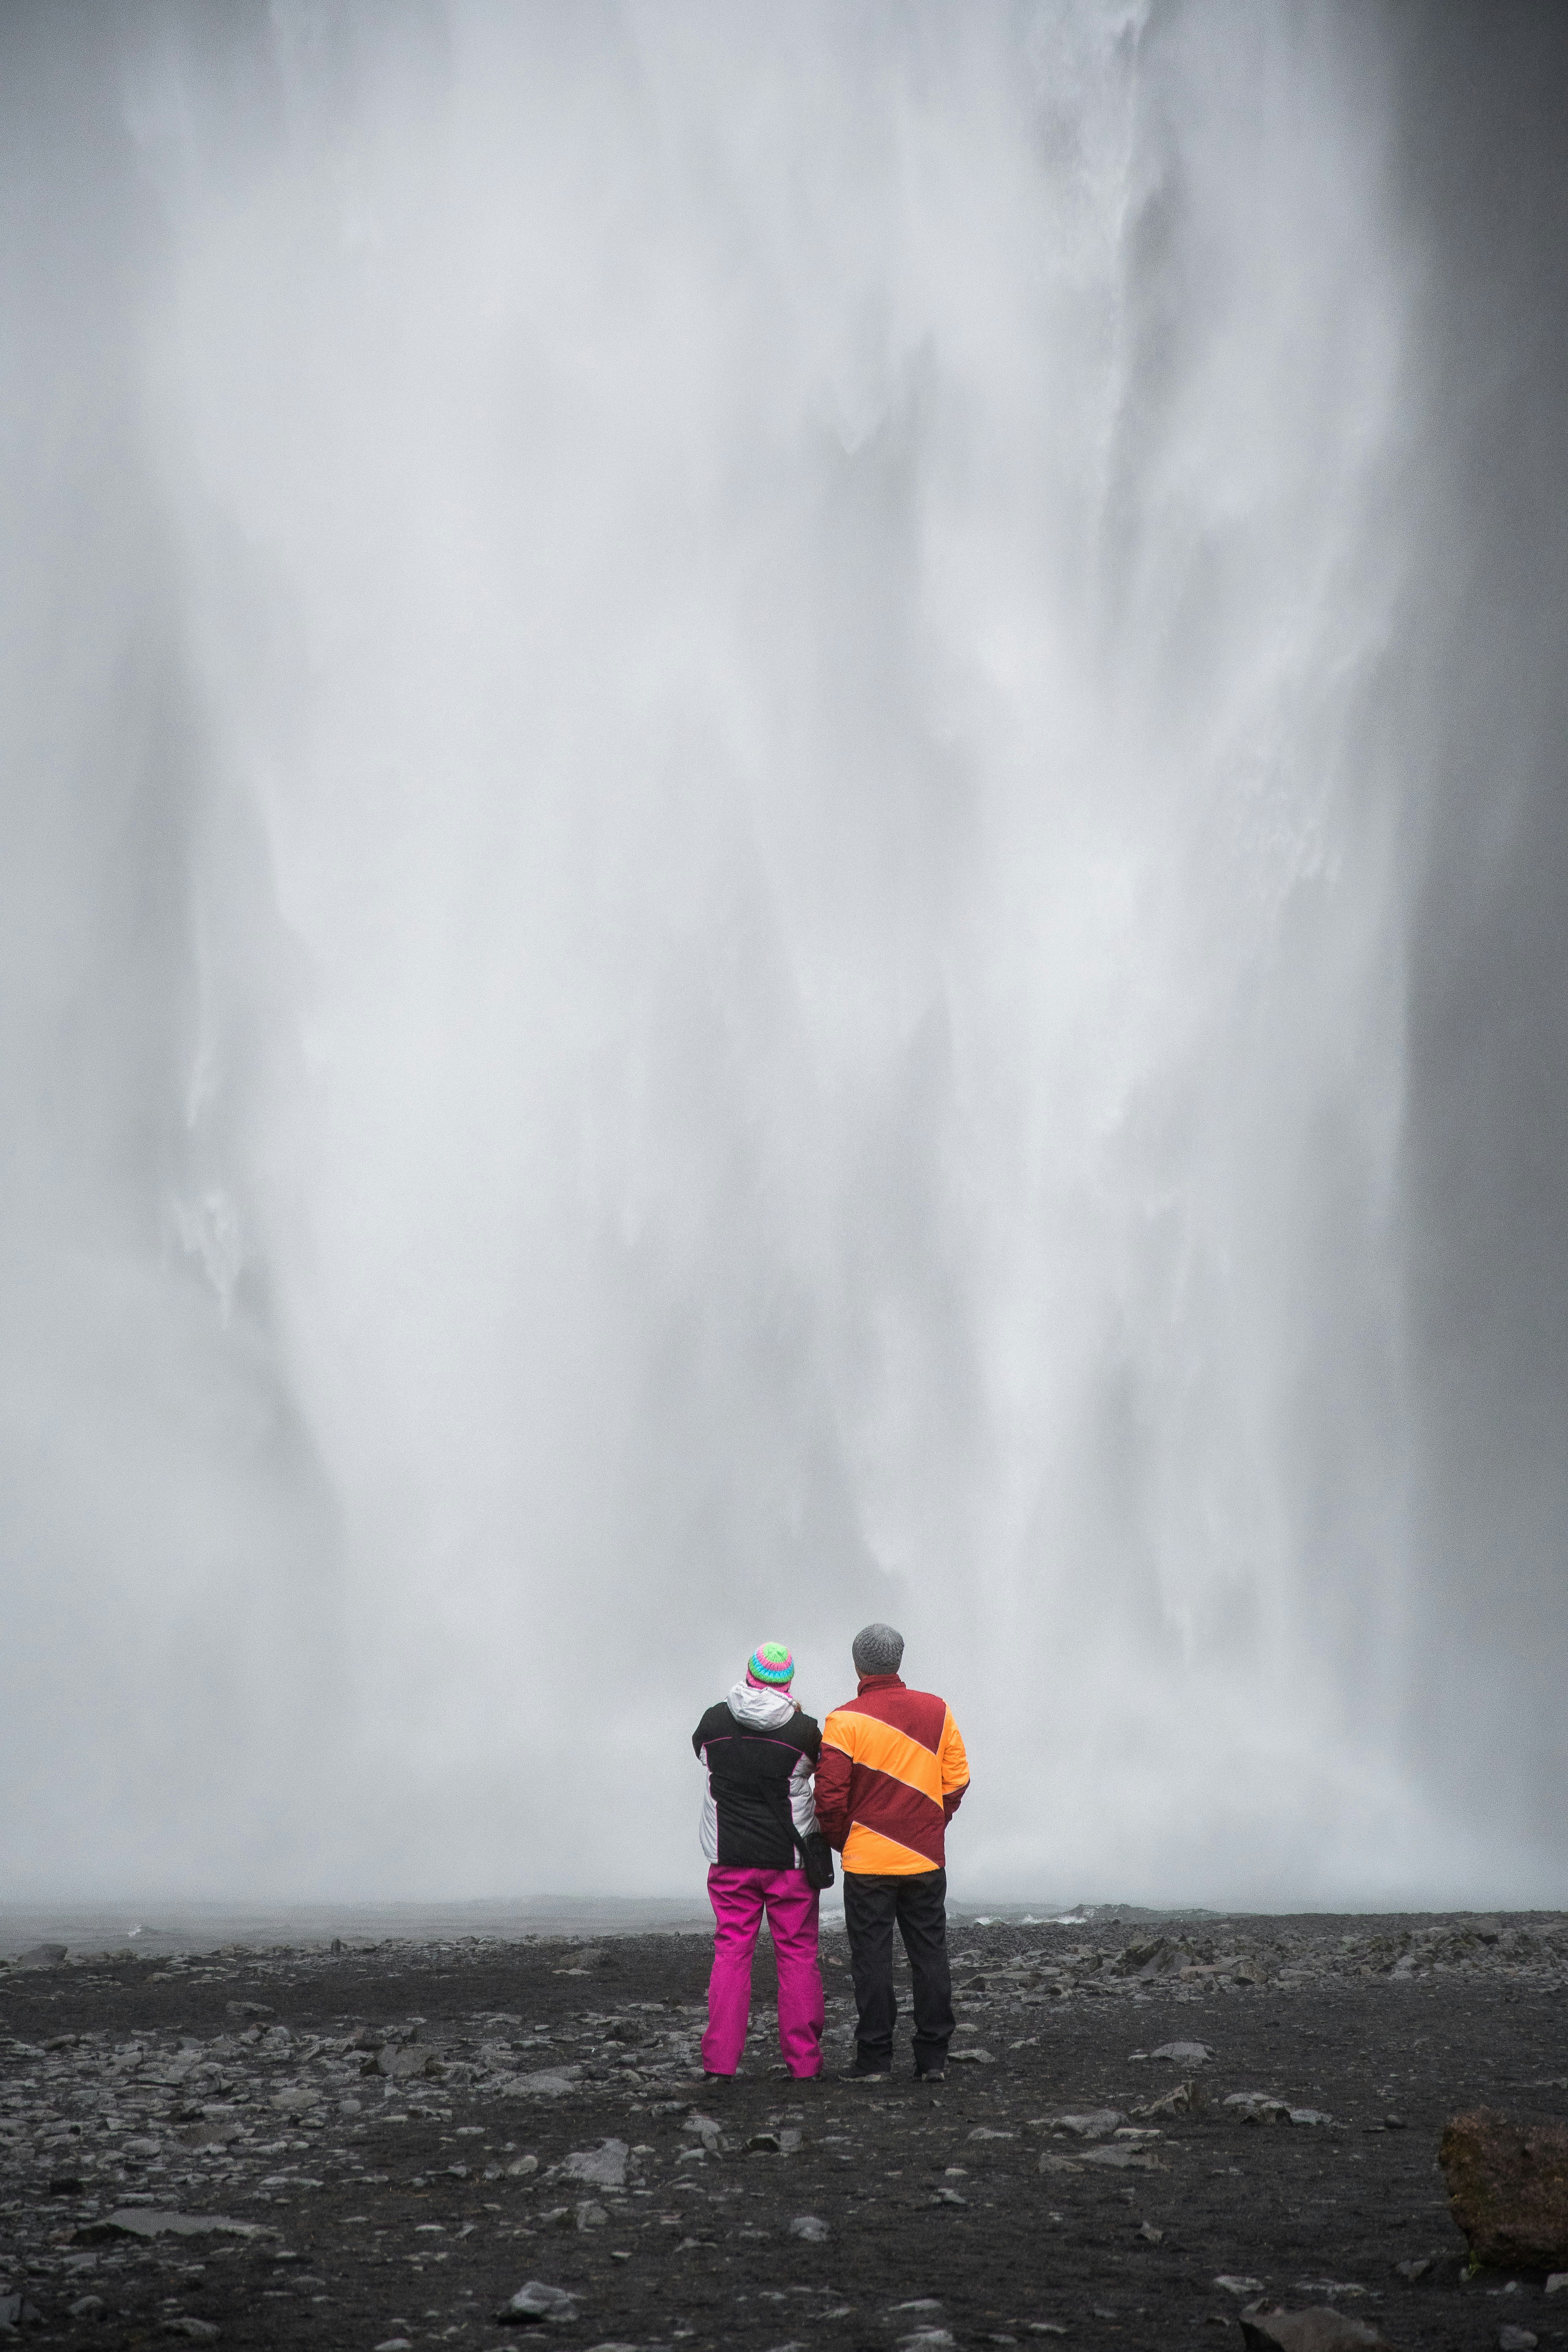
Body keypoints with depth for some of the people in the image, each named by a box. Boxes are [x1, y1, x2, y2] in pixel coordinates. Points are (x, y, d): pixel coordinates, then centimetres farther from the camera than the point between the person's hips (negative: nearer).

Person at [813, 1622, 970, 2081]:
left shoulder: (846, 1720, -10)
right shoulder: (937, 1711, 3)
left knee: (872, 1958, 3)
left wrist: (843, 1841, 6)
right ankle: (933, 2058, 10)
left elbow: (830, 1796, -10)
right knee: (930, 1956, 9)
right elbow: (957, 1778, 8)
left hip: (867, 1860, -3)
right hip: (926, 1859, 3)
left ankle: (875, 2057, 4)